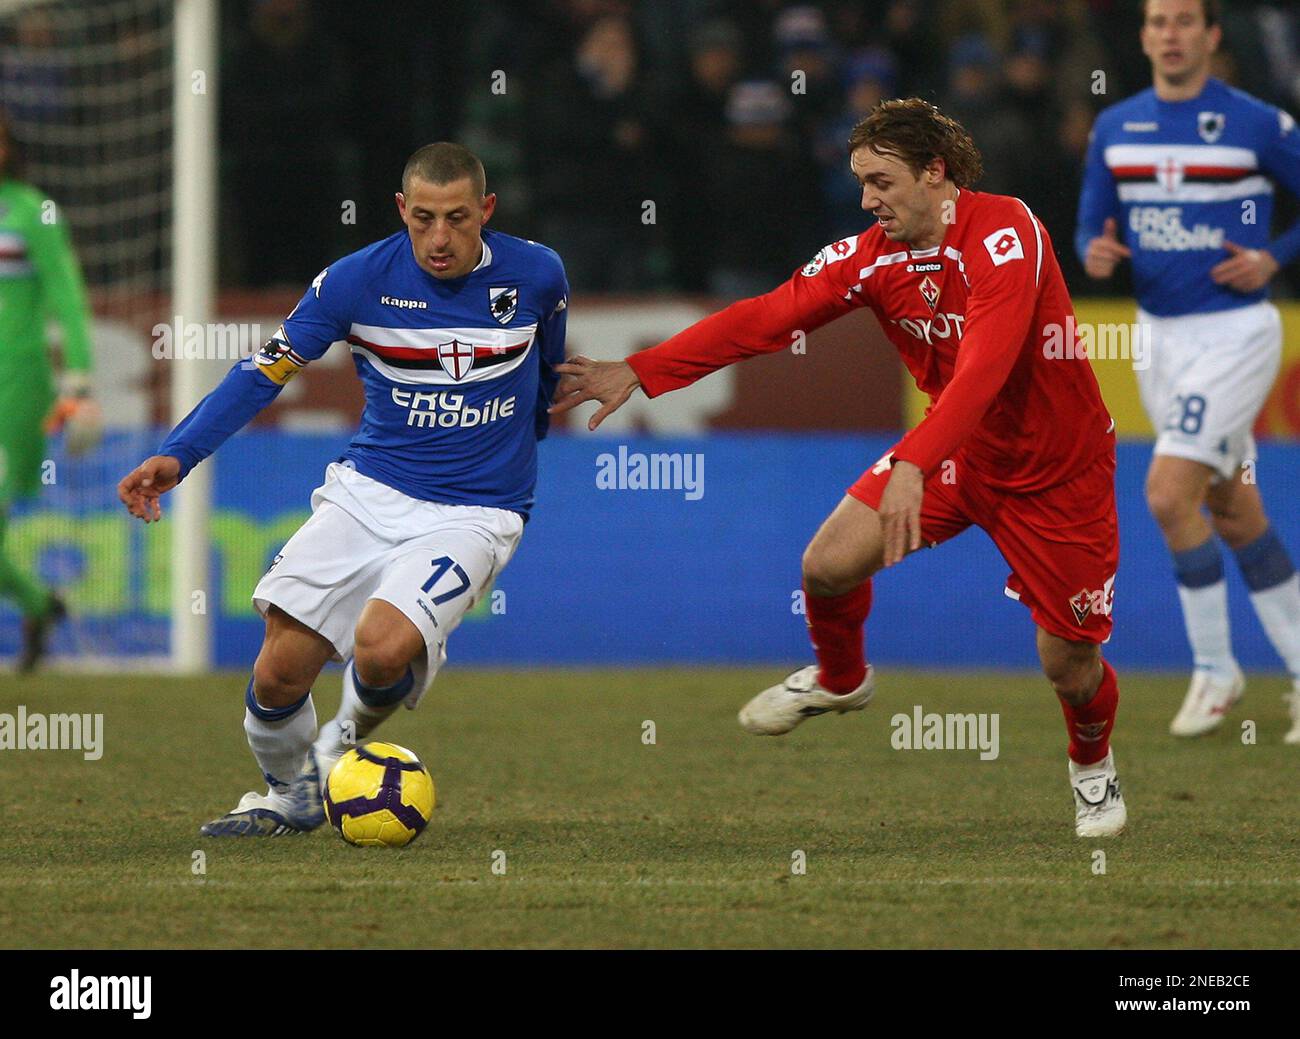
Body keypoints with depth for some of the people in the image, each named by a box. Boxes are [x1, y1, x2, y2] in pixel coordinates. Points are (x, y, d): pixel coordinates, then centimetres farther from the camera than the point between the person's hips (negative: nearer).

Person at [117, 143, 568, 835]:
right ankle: (290, 795, 23)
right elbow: (266, 370, -4)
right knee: (280, 671, -9)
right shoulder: (358, 280, -7)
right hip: (369, 491, 2)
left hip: (473, 512, -2)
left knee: (381, 646, -28)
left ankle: (348, 741, 7)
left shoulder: (535, 275, -4)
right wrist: (177, 455, -16)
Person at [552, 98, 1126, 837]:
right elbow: (767, 317, -11)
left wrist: (914, 465, -51)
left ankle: (1094, 764, 35)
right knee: (830, 563, -13)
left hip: (1057, 470, -5)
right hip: (961, 449, 5)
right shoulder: (874, 254, -8)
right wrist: (638, 373, -20)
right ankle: (840, 679, 21)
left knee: (1069, 664, -1)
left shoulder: (1005, 233, -28)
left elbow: (984, 365, -40)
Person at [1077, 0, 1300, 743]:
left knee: (1169, 494, -17)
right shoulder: (1115, 129, 6)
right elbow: (1094, 223, 12)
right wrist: (1095, 253, -10)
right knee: (1234, 515, 11)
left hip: (1234, 331, -6)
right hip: (1159, 335, 6)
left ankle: (1214, 668, -2)